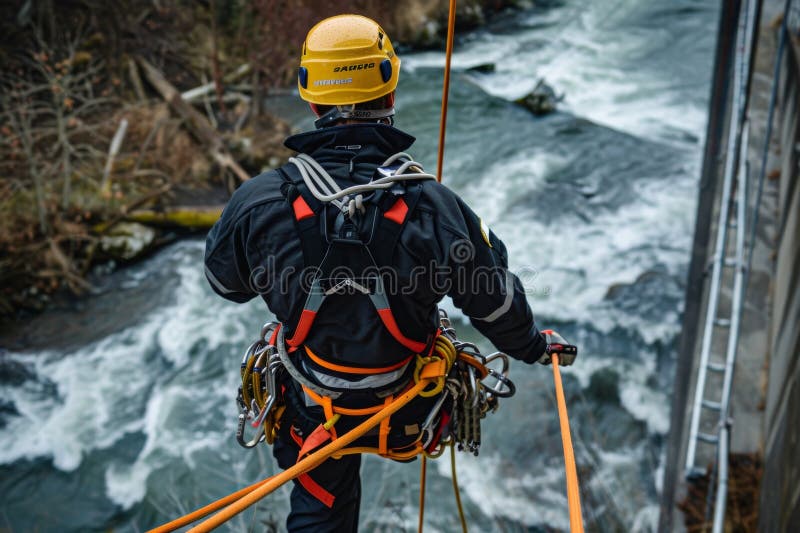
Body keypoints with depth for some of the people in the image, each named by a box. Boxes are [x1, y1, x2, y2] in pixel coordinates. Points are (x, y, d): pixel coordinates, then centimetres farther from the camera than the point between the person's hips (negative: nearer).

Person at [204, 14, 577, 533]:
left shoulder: (258, 201, -24)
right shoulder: (435, 207, -27)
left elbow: (225, 281, -3)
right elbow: (497, 303, -12)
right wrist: (533, 344, 11)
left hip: (315, 410, 1)